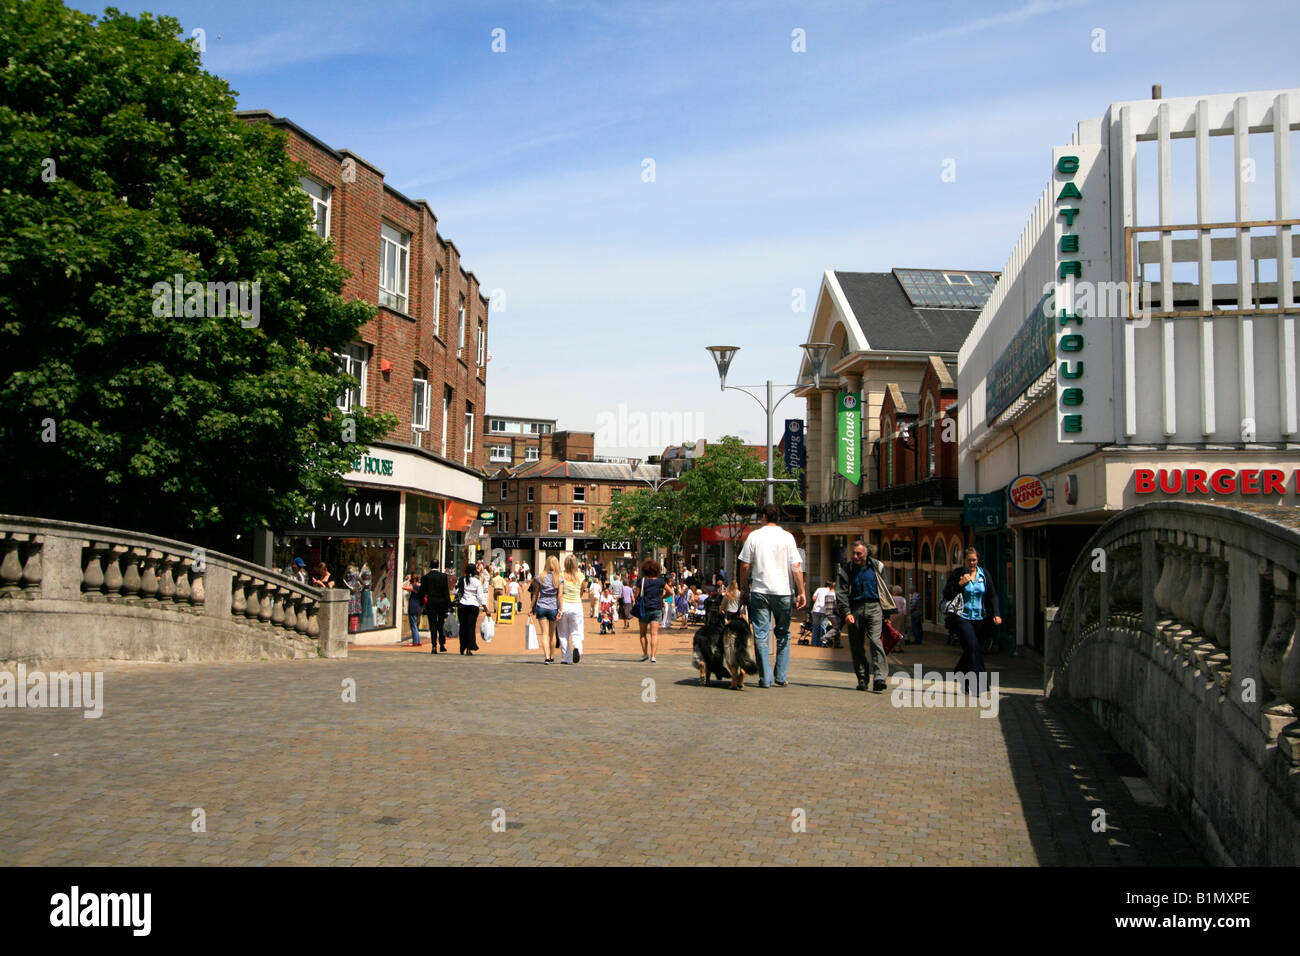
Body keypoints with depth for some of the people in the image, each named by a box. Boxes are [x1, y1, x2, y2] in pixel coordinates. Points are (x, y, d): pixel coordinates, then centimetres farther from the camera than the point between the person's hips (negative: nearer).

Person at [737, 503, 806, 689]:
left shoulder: (754, 536, 0)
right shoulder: (787, 537, 2)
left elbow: (745, 566, 0)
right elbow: (796, 567, -2)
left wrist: (743, 587, 12)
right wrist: (801, 592, 2)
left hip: (759, 591, -1)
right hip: (782, 591, 1)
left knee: (761, 635, 3)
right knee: (783, 634, 13)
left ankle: (765, 678, 2)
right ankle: (781, 677, 12)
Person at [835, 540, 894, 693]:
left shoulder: (877, 567, 7)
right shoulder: (846, 569, 4)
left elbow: (885, 589, 13)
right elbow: (841, 593, -1)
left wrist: (886, 612, 9)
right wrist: (846, 612, -13)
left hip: (874, 607, -1)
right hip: (855, 608, 1)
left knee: (876, 641, -15)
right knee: (856, 646, 4)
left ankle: (879, 678, -20)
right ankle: (862, 679, 15)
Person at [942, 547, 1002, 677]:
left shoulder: (984, 574, 8)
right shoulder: (956, 573, -2)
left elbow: (992, 596, 9)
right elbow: (946, 594, -4)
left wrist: (996, 614, -3)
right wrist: (960, 583, -16)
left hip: (979, 619, 4)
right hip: (962, 618, -4)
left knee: (970, 650, 10)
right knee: (973, 647, -18)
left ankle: (959, 672, 33)